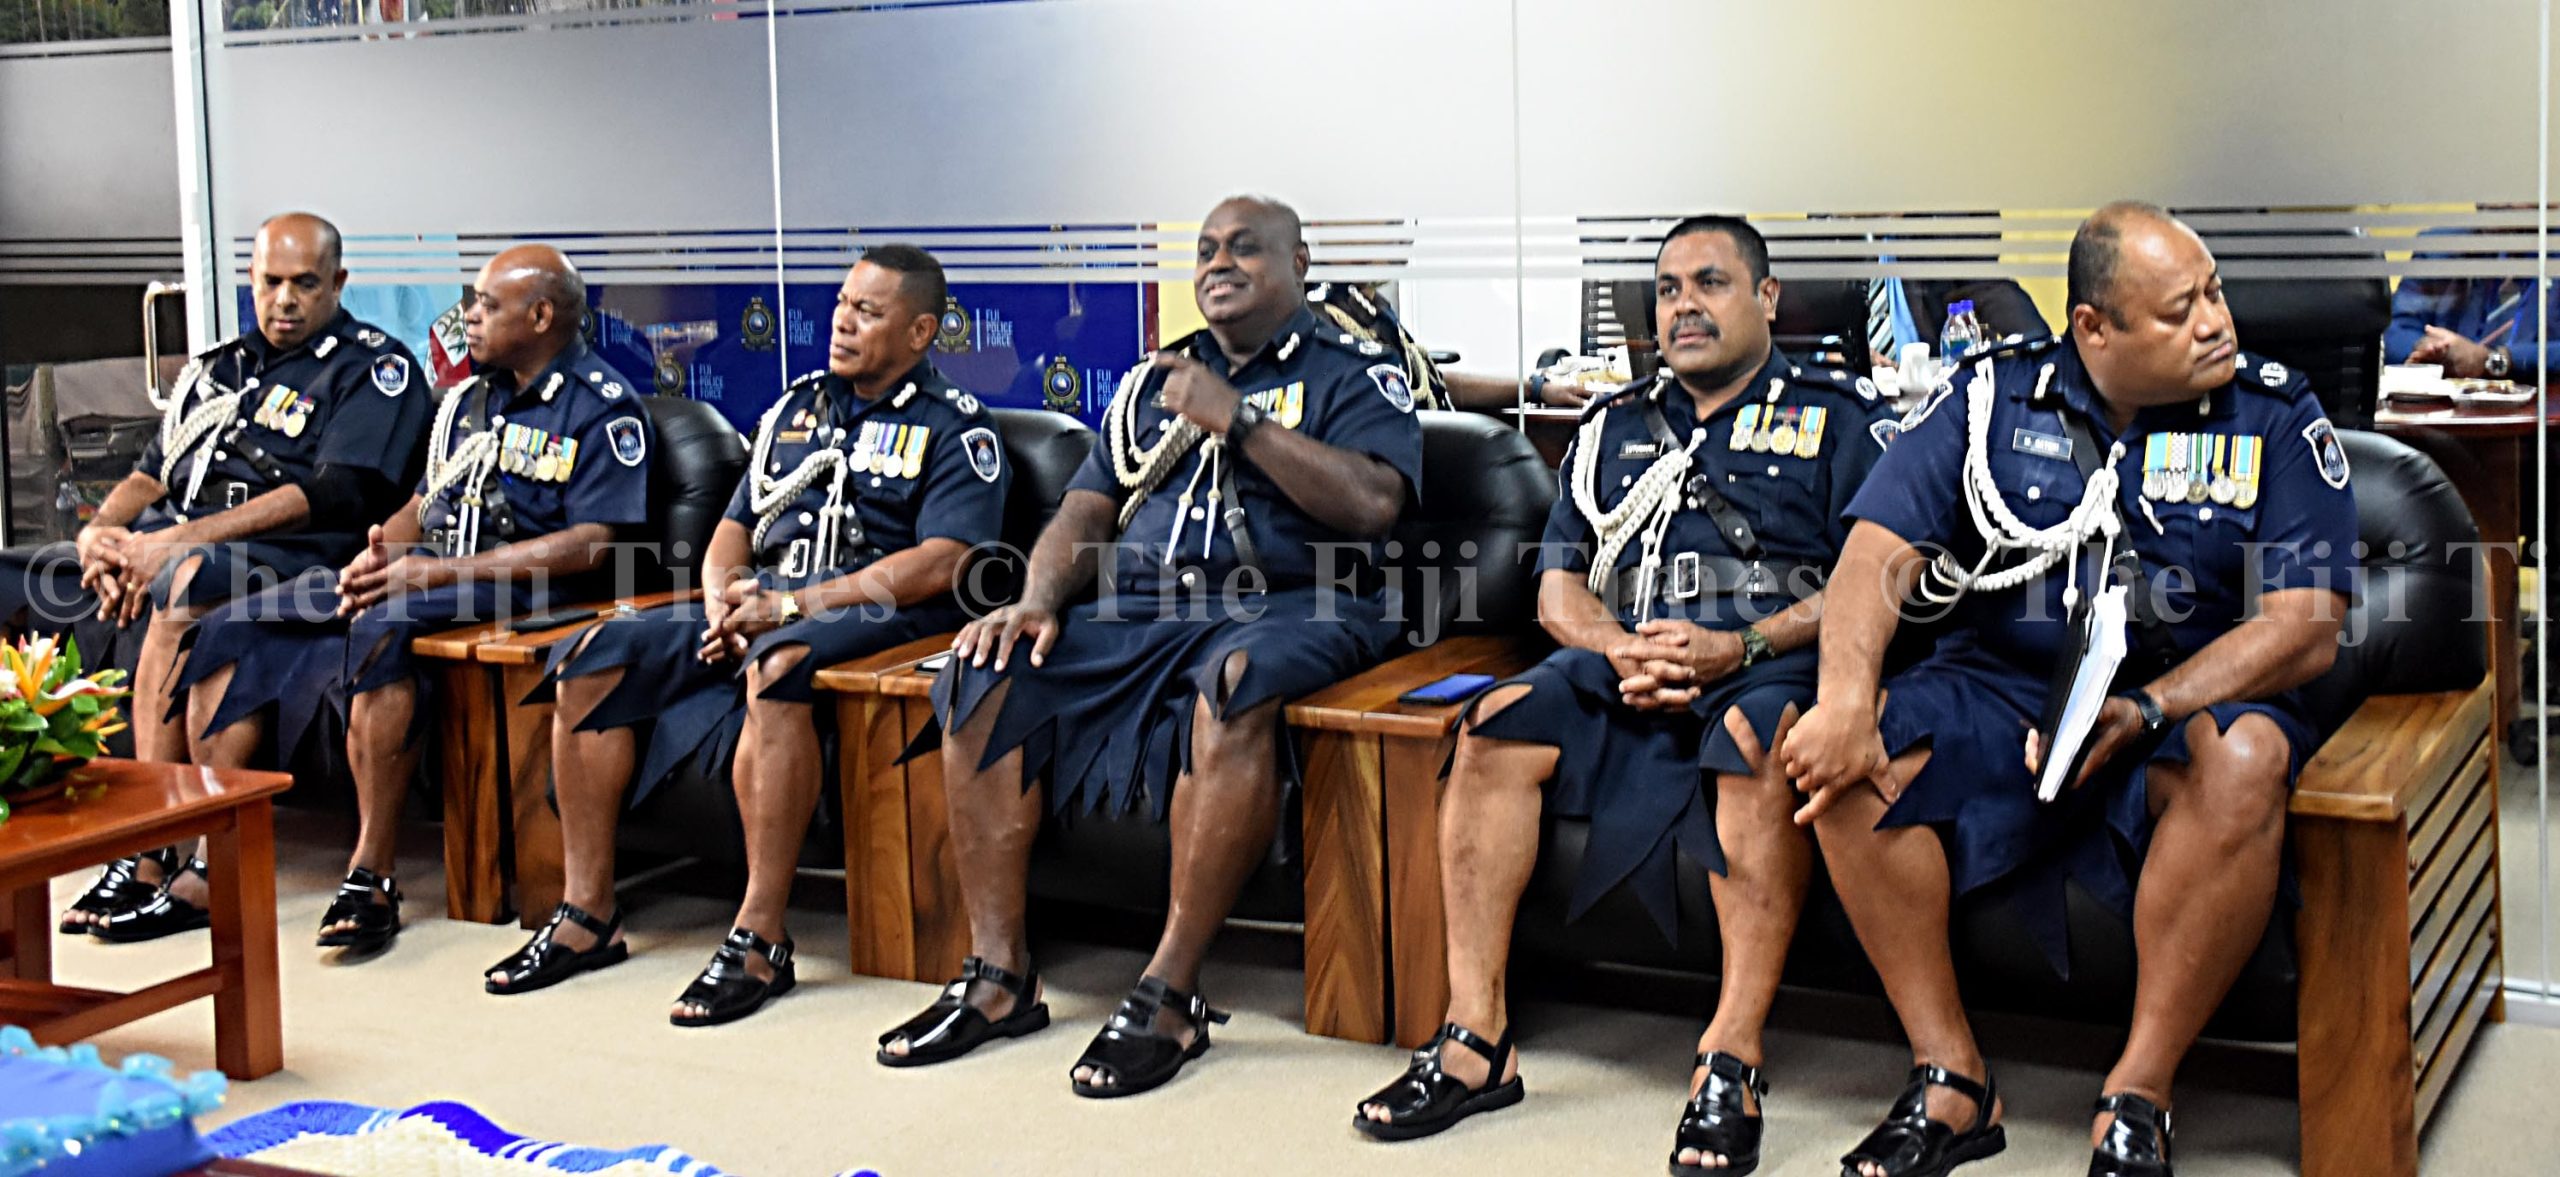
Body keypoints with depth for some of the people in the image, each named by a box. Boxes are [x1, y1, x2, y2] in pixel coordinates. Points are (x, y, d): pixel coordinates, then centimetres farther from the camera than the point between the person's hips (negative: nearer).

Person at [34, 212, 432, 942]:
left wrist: (176, 541, -17)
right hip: (158, 545, 8)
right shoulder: (217, 368, 25)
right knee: (18, 585, -3)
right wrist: (100, 531, -3)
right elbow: (151, 475, 22)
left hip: (283, 556, -8)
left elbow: (333, 493, -11)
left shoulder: (373, 368, 3)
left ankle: (155, 858, -37)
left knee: (176, 598, -38)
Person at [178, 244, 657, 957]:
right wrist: (378, 556, -2)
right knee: (232, 632, -6)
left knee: (380, 631, -38)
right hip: (420, 571, 8)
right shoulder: (468, 397, 22)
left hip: (516, 581, -8)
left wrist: (440, 570, -17)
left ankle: (372, 876, -32)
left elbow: (589, 543, -13)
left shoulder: (601, 405, -3)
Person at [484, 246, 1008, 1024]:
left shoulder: (954, 428, 0)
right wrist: (724, 606, -3)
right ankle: (588, 916, -6)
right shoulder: (796, 408, 21)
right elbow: (734, 530, 21)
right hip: (760, 605, 7)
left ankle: (760, 940, -35)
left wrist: (791, 605, -18)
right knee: (592, 660, -11)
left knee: (774, 668, -39)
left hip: (867, 613, -7)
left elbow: (942, 563, -14)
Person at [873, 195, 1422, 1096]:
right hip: (1134, 611, 6)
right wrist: (1039, 601, -2)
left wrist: (1237, 420, -12)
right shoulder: (1153, 381, 24)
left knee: (1232, 683, -40)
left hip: (1283, 607, -5)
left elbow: (1371, 504, -11)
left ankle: (1169, 997, -33)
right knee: (984, 676, -18)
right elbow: (1085, 515, 19)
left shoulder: (1351, 373, 6)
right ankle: (999, 978, -14)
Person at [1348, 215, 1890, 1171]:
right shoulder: (1616, 428, 23)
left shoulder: (1837, 418, 11)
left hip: (1771, 663, -4)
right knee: (1496, 730, -24)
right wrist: (1621, 650, -5)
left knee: (1757, 740, -39)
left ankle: (1732, 1063, -39)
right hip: (1627, 666, 4)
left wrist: (1742, 646, -15)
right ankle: (1476, 1038, -23)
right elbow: (1558, 587, 18)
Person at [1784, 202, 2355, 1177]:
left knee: (2246, 756, -36)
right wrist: (1846, 701, -26)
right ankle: (1951, 1084, -15)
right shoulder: (1995, 397, 3)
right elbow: (1881, 549, -7)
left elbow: (2305, 629, -8)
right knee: (1851, 758, -26)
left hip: (2187, 703, -1)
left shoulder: (2277, 420, -1)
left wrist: (2144, 711, -23)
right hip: (2001, 691, 2)